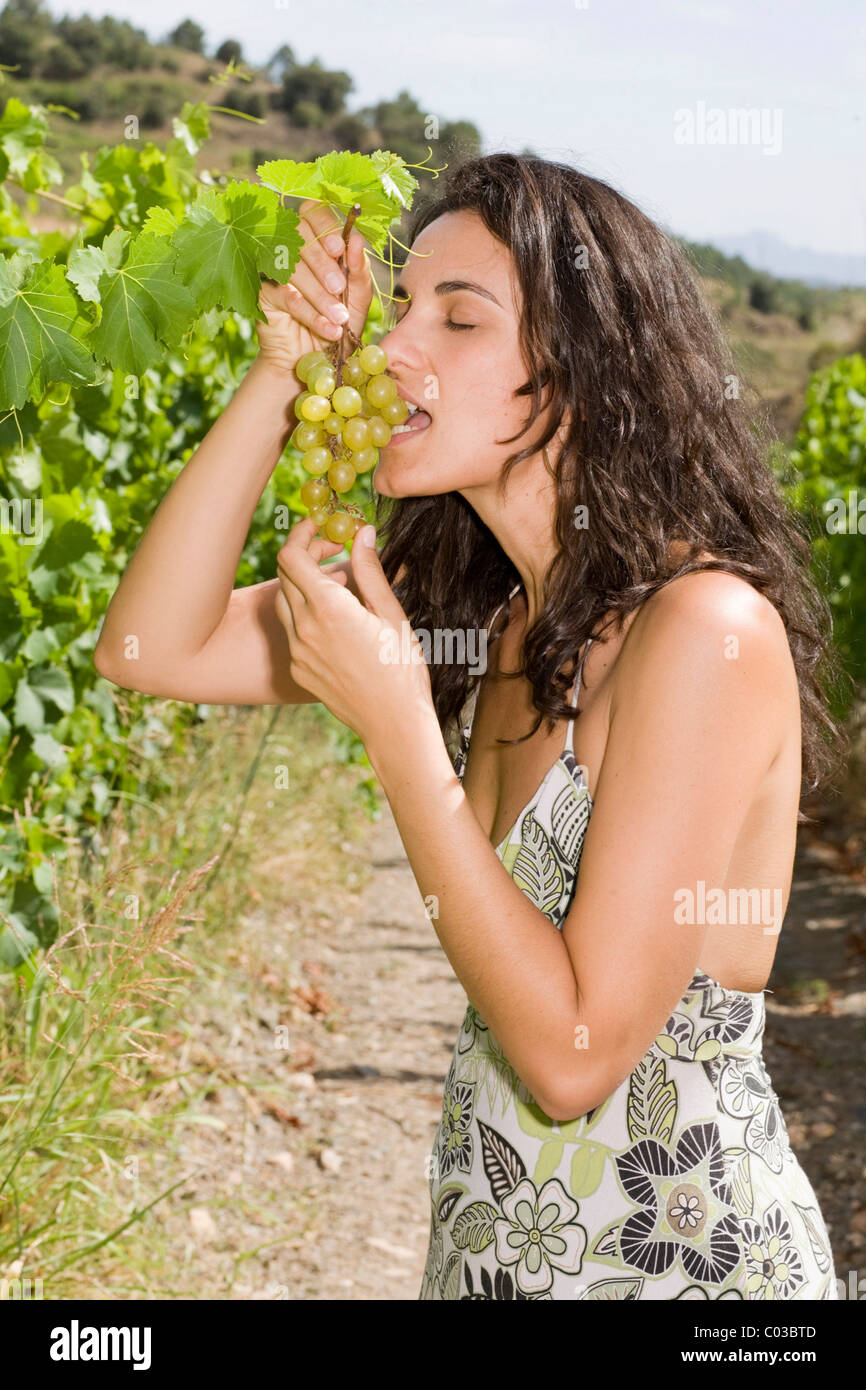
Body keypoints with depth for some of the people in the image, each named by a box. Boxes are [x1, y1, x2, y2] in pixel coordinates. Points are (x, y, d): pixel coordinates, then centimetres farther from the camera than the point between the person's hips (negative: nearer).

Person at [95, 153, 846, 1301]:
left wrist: (396, 725, -24)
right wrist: (280, 378, -12)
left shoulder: (706, 627, -24)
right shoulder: (469, 601, -2)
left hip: (684, 1258, -7)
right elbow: (150, 649, -3)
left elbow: (574, 1053, -24)